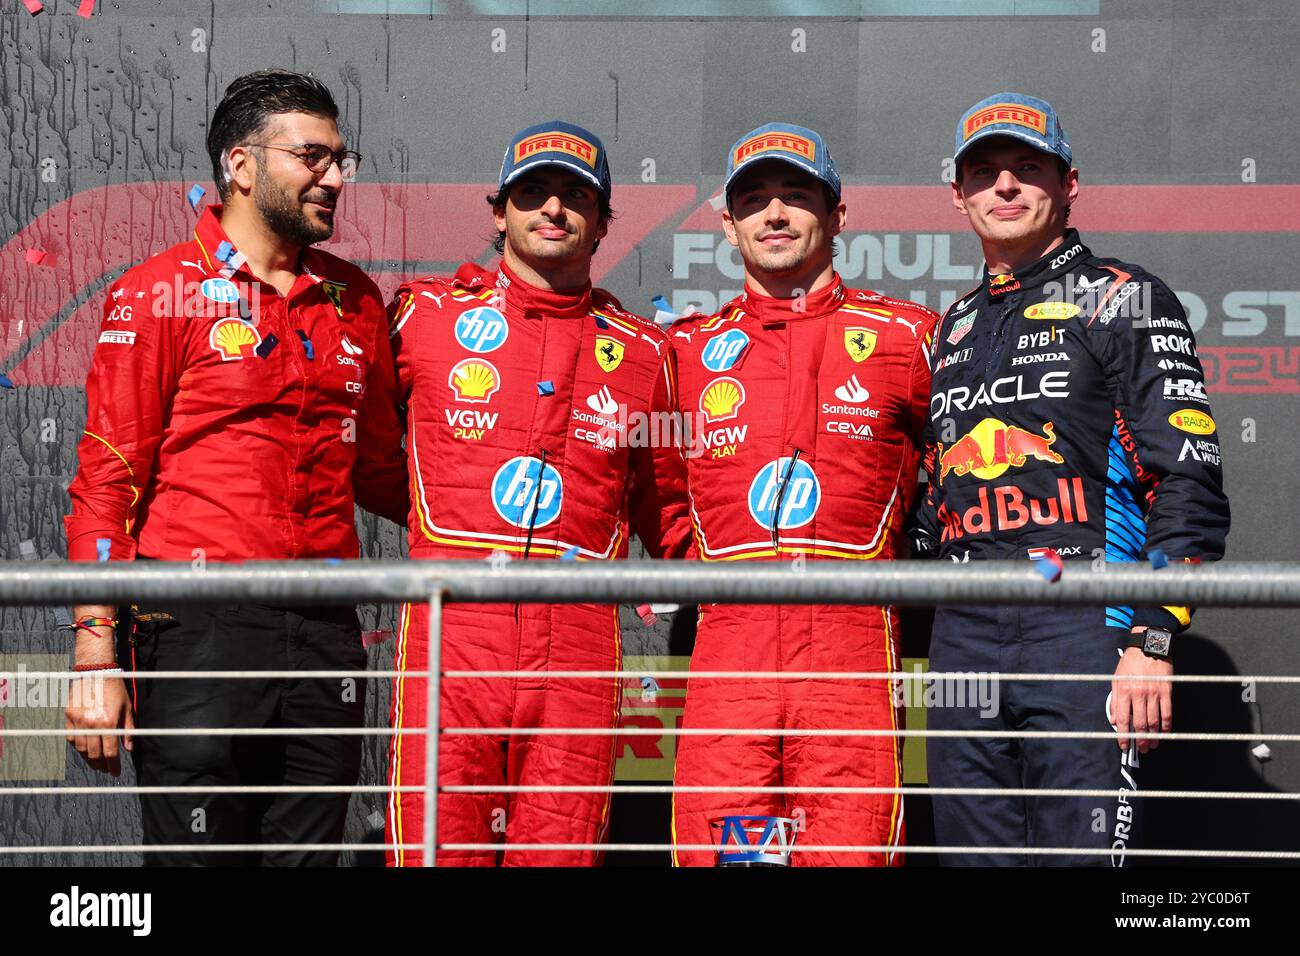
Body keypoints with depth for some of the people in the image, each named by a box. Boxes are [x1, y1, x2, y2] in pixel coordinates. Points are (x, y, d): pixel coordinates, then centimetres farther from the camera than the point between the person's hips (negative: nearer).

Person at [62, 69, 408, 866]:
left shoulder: (356, 301, 14)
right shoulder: (160, 294, -1)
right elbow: (106, 478, -4)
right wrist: (97, 653, -10)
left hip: (326, 633, 5)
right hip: (200, 631, -5)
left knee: (311, 854, 8)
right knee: (196, 853, -1)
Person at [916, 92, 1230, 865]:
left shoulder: (1124, 300, 2)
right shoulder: (954, 329, 21)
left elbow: (1190, 487, -7)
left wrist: (1152, 643, -15)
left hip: (1085, 626, -6)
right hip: (963, 636, 6)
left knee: (1081, 853, -10)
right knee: (975, 849, 6)